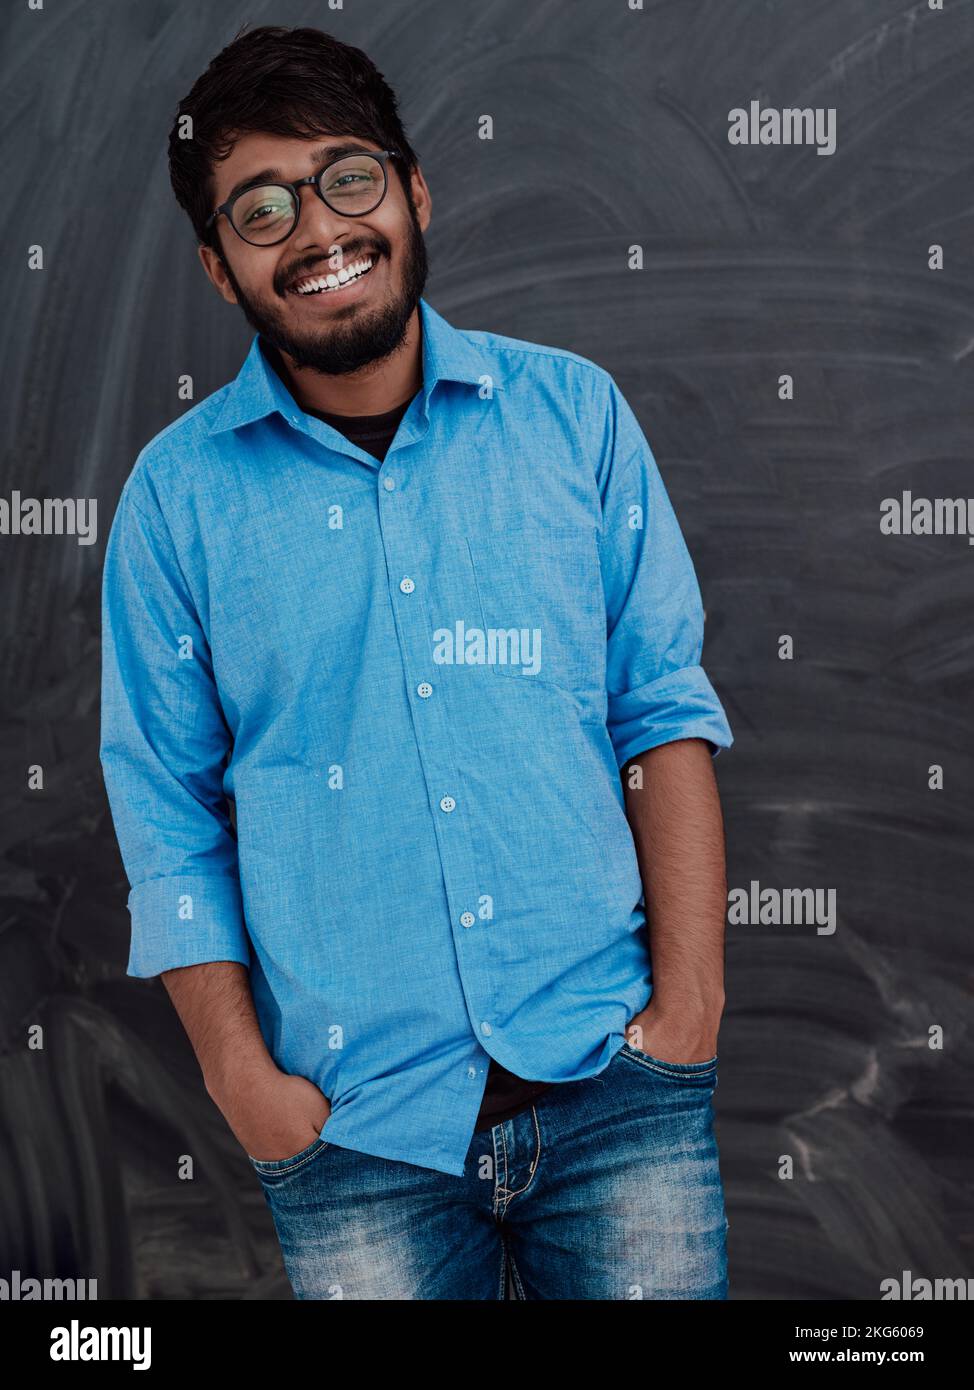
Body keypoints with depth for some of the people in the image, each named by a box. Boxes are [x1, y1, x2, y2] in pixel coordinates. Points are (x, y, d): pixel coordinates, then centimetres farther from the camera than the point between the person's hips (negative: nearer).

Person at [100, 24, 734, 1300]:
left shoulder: (573, 412, 1)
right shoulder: (178, 490, -1)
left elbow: (666, 711, 2)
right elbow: (169, 818, 3)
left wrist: (690, 1005, -5)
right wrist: (245, 1082, -4)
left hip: (617, 1085, 1)